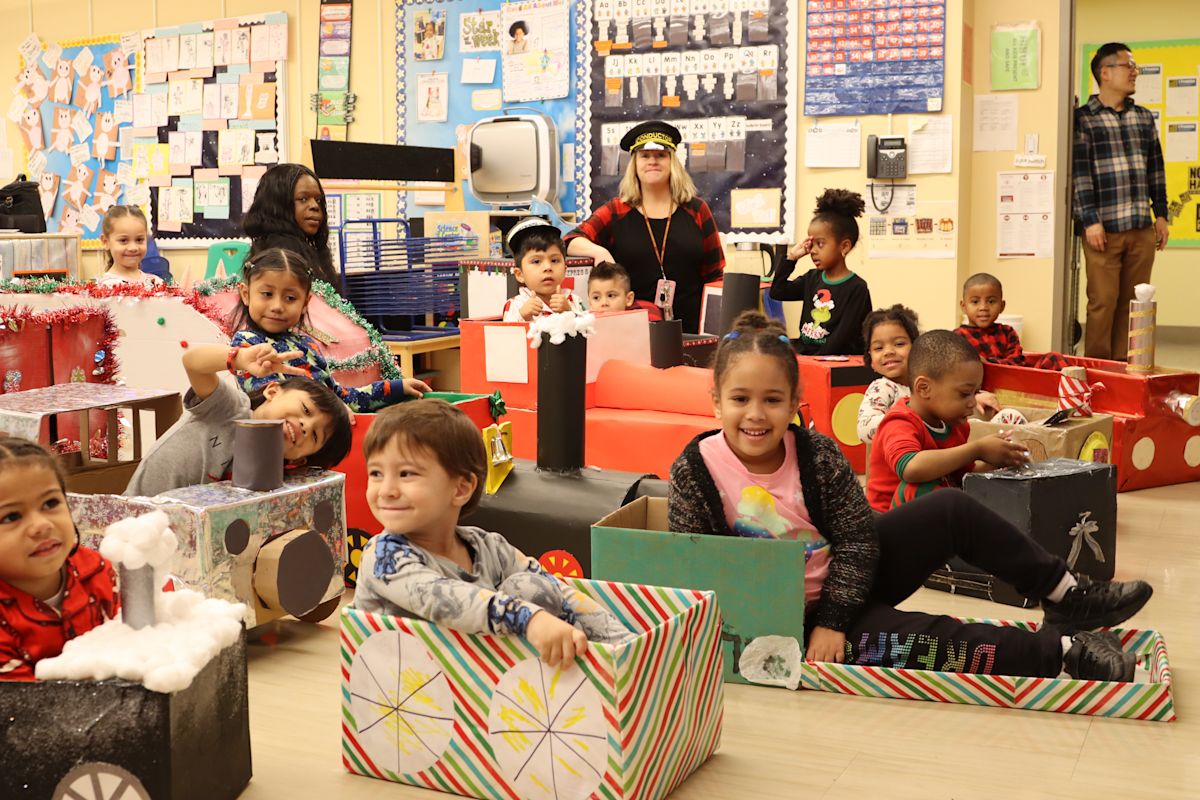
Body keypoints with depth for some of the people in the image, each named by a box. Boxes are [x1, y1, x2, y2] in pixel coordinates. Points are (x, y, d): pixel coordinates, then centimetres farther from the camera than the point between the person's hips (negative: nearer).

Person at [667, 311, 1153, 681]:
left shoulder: (817, 455, -11)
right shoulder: (694, 473, -18)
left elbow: (856, 539, -8)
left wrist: (833, 619, -19)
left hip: (844, 584, 4)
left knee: (953, 511, -9)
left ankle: (1068, 597, 1)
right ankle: (1053, 651, -17)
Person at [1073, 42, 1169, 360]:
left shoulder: (1144, 118, 15)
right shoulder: (1083, 118, -2)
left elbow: (1156, 169, 17)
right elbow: (1079, 173, -8)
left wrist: (1161, 214, 13)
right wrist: (1090, 220, -13)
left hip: (1143, 228, 5)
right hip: (1105, 228, -5)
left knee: (1133, 303, 7)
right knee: (1103, 302, -2)